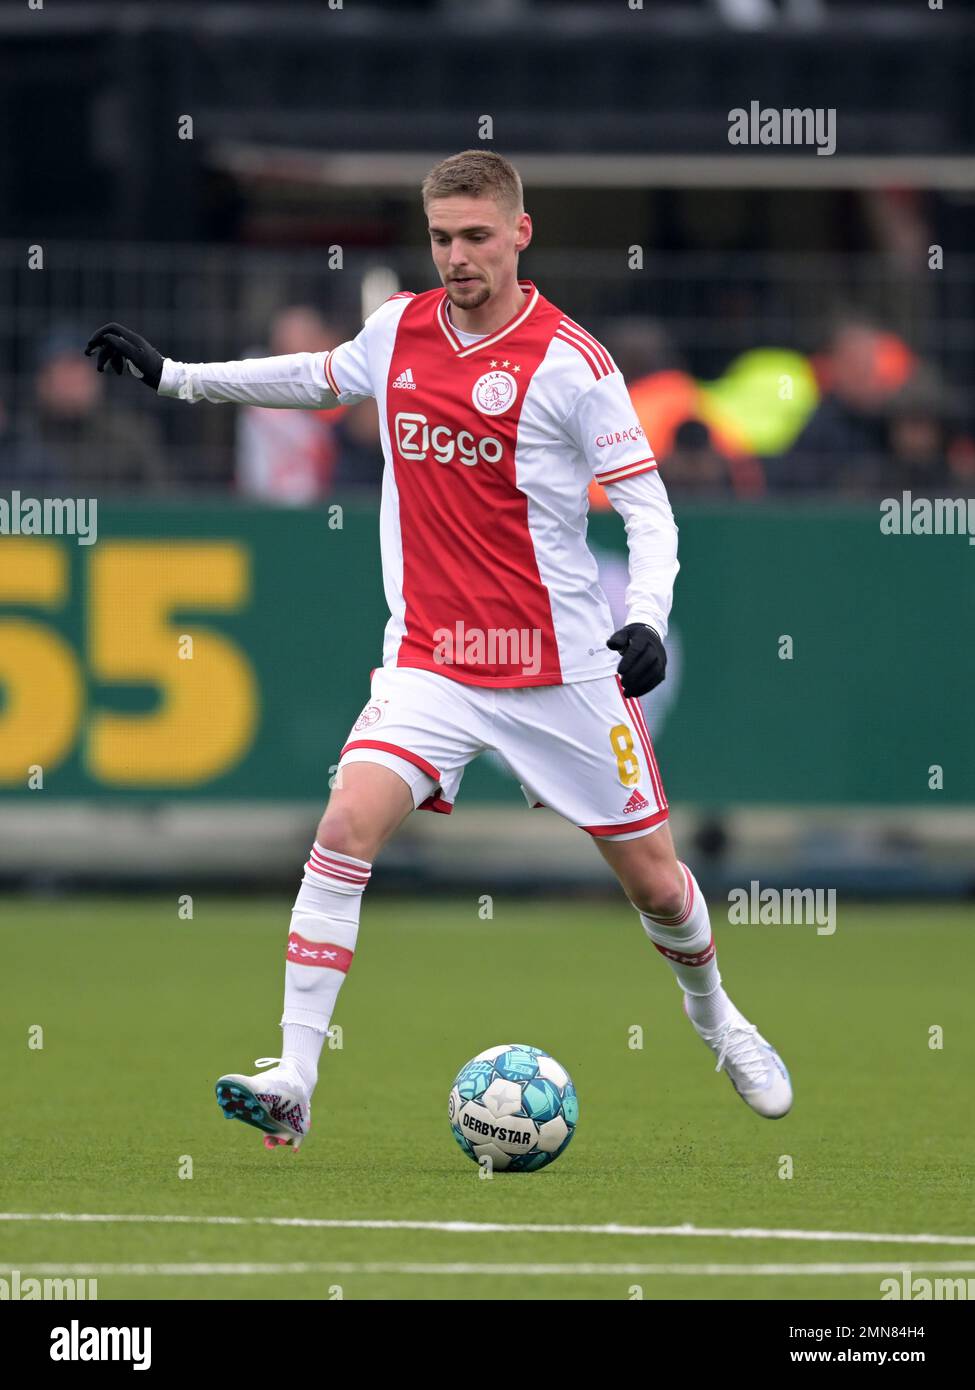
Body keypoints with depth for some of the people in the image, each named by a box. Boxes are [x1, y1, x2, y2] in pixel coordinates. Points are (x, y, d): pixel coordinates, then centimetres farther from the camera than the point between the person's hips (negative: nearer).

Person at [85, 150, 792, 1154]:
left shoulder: (568, 360, -11)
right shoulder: (397, 330, 3)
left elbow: (647, 505, -8)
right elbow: (323, 377, 26)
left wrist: (647, 620, -24)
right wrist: (173, 376, 27)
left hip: (561, 664, -3)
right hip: (430, 658, 3)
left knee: (651, 879, 7)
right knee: (347, 826, -20)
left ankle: (713, 1013, 41)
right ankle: (291, 1085, -21)